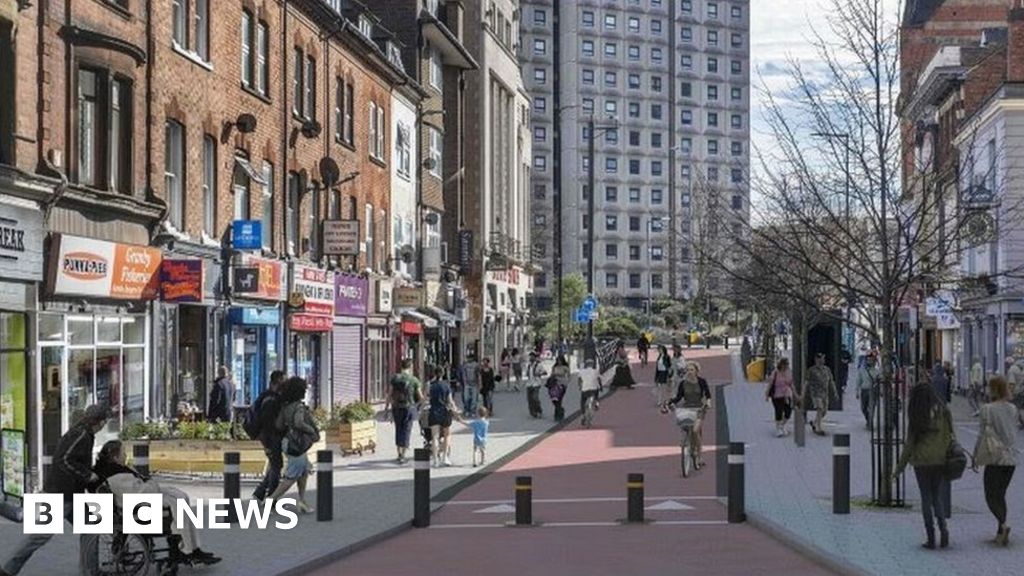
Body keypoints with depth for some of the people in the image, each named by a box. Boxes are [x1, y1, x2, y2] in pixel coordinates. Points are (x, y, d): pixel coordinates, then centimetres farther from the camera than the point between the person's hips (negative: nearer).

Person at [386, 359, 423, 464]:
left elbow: (389, 394, -1)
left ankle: (399, 454, 20)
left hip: (396, 408, 2)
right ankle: (403, 456, -1)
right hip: (409, 408, -2)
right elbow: (420, 397, -1)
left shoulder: (395, 378, -1)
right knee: (406, 431, 3)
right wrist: (416, 403, 21)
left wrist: (386, 406, 8)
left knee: (398, 431, 16)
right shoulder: (414, 380, -5)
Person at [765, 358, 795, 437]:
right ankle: (778, 429, 11)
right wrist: (767, 395, -5)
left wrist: (795, 394, 17)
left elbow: (791, 385, 16)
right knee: (779, 412, -4)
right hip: (778, 395, -5)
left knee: (788, 411, -1)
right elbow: (770, 384, -5)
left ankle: (783, 427, 21)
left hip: (788, 395, 5)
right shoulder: (775, 373, -9)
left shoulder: (789, 373, 7)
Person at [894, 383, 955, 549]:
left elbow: (910, 443, -5)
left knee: (926, 498, 6)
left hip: (922, 462, -3)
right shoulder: (943, 412, 1)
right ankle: (943, 527, -6)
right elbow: (951, 437, 3)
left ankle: (931, 538, 3)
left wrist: (900, 467, 3)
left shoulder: (917, 417, -7)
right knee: (937, 497, 15)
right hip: (941, 461, 3)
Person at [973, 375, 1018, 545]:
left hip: (995, 457, -5)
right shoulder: (1013, 409, 6)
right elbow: (1014, 433, 12)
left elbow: (983, 434, -10)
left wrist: (975, 457, -2)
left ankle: (1003, 524, -24)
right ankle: (1000, 532, 13)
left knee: (991, 495, -1)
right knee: (1000, 494, 15)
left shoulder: (987, 409, -10)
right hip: (1011, 458, 5)